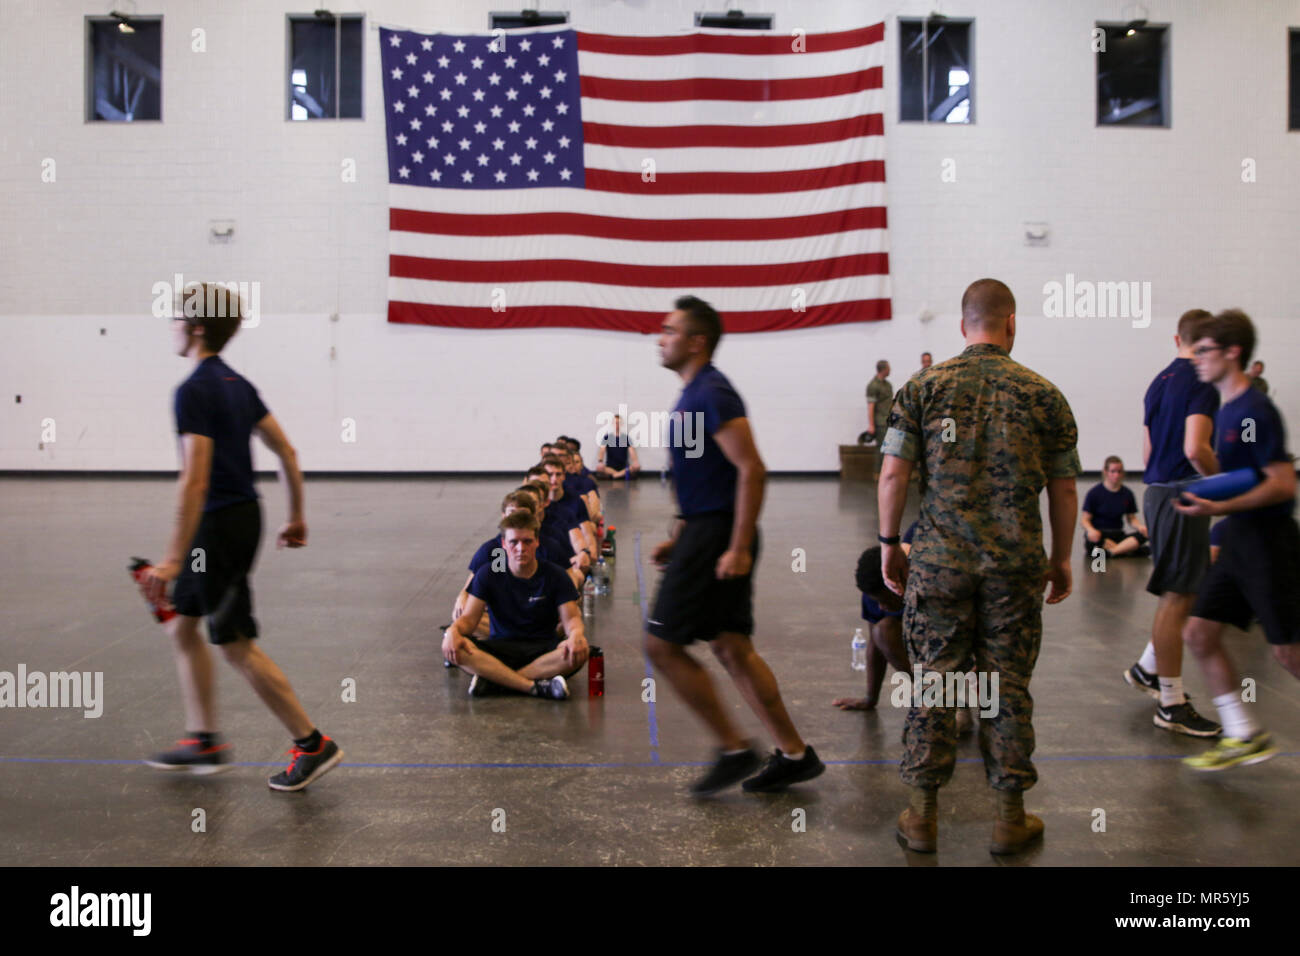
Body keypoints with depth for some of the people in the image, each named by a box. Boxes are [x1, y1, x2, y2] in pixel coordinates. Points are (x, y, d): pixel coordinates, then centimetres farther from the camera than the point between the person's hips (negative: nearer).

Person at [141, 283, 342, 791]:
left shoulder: (194, 390, -17)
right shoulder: (238, 384, 10)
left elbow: (195, 481, -24)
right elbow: (286, 452, 13)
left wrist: (173, 558, -23)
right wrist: (296, 516, 21)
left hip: (219, 526, -9)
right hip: (243, 516, 10)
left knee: (236, 646, -1)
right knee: (182, 625, 19)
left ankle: (313, 744, 6)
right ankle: (204, 741, 27)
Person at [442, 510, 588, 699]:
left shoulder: (555, 575, -1)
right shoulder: (488, 574, 0)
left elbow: (571, 617, -4)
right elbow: (469, 618, -3)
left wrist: (576, 633, -30)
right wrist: (453, 630, -28)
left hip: (543, 650, 0)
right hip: (500, 647, 0)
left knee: (579, 652, -34)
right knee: (452, 648, -30)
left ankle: (494, 680, -29)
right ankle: (535, 687, -34)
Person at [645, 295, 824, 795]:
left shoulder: (712, 394, -15)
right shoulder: (694, 394, 17)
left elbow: (752, 469, -22)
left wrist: (739, 548, -24)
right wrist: (677, 538, 22)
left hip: (718, 537, -10)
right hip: (706, 532, 10)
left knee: (662, 645, -4)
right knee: (730, 647, 12)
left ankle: (735, 750, 6)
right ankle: (794, 754, 19)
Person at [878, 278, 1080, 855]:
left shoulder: (924, 387, 0)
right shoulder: (1043, 394, 3)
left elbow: (893, 473, -4)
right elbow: (1064, 488, 6)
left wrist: (889, 544, 7)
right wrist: (1061, 557, 17)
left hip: (939, 559, 0)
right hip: (1016, 564, 0)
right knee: (1008, 686, 9)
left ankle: (923, 814, 16)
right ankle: (1010, 817, 19)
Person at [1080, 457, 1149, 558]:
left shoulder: (1127, 494, 10)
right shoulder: (1094, 492, -2)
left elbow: (1131, 518, 15)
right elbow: (1085, 519, -4)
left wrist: (1140, 526, -9)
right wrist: (1091, 530, -26)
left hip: (1117, 534, 4)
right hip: (1099, 534, -4)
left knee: (1142, 535, -25)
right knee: (1092, 540, -40)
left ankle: (1112, 551, -35)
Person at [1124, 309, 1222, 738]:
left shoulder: (1159, 381, 14)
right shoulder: (1202, 382, -13)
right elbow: (1195, 448, -23)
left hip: (1157, 492, 9)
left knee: (1184, 594, 20)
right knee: (1176, 598, -3)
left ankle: (1147, 669, 30)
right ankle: (1171, 705, 4)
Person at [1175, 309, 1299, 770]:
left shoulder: (1256, 412, -17)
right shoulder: (1227, 409, 11)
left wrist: (1220, 507, -27)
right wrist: (1208, 495, 12)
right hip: (1238, 542, 9)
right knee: (1198, 633, 6)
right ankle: (1246, 736, 15)